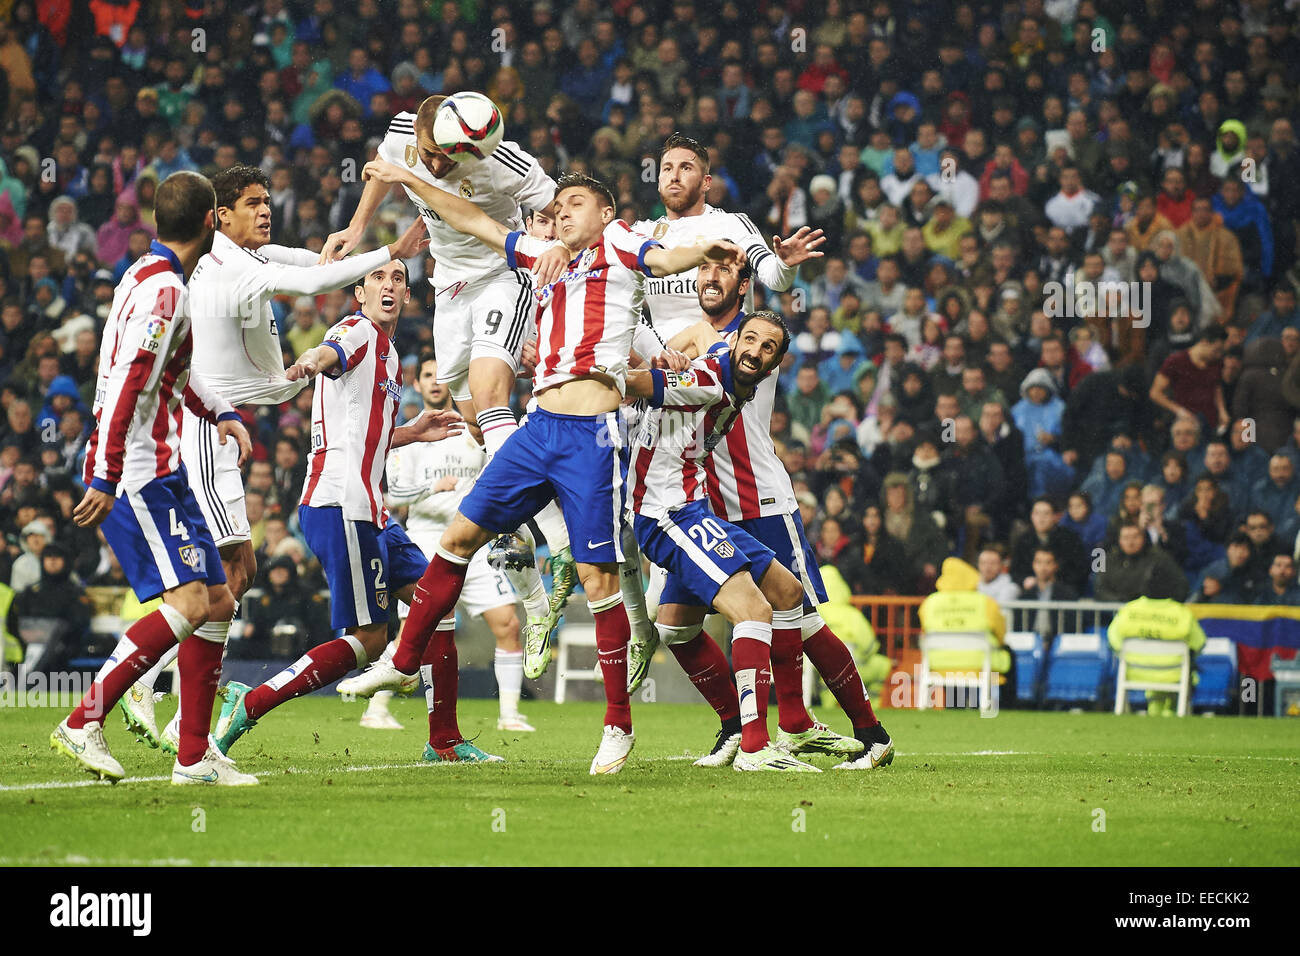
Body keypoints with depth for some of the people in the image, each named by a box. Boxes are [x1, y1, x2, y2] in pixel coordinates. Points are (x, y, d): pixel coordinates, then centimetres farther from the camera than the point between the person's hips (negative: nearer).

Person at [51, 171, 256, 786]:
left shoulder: (158, 279, 16)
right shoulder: (162, 288, -15)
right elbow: (124, 385, -22)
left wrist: (220, 413, 25)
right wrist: (105, 479, -26)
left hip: (162, 474, 10)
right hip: (138, 475, -10)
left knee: (219, 602, 8)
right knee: (188, 603, -18)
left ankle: (195, 756, 9)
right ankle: (83, 723, -17)